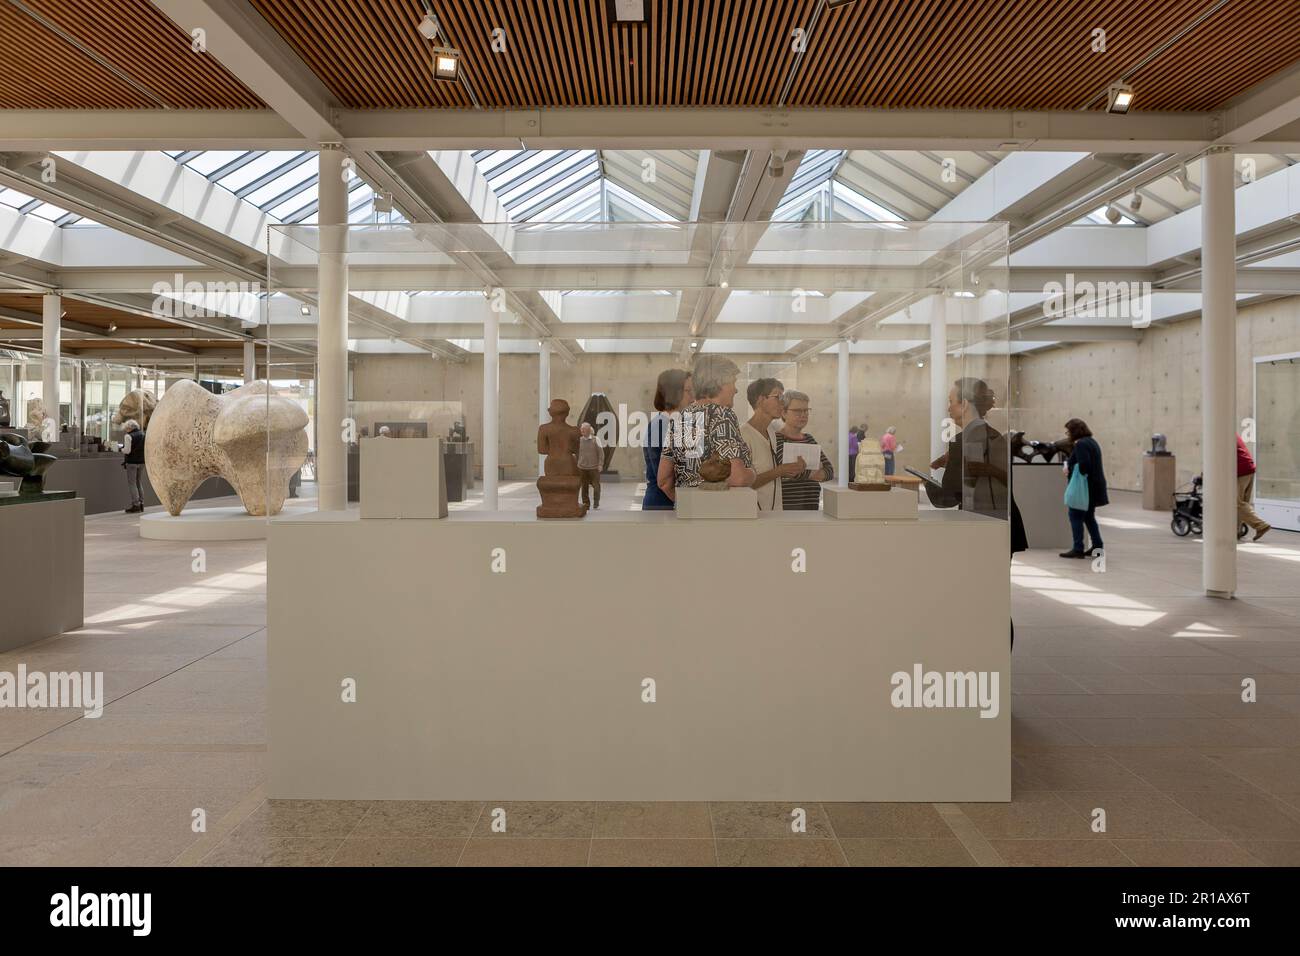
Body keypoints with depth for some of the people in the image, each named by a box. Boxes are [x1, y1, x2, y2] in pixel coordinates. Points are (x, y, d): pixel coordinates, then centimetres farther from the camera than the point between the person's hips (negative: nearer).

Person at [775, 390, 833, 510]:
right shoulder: (776, 439, -5)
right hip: (786, 508, -6)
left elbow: (830, 471, 8)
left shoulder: (809, 439, 17)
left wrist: (805, 473, -10)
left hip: (811, 506, 6)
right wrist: (815, 469, 1)